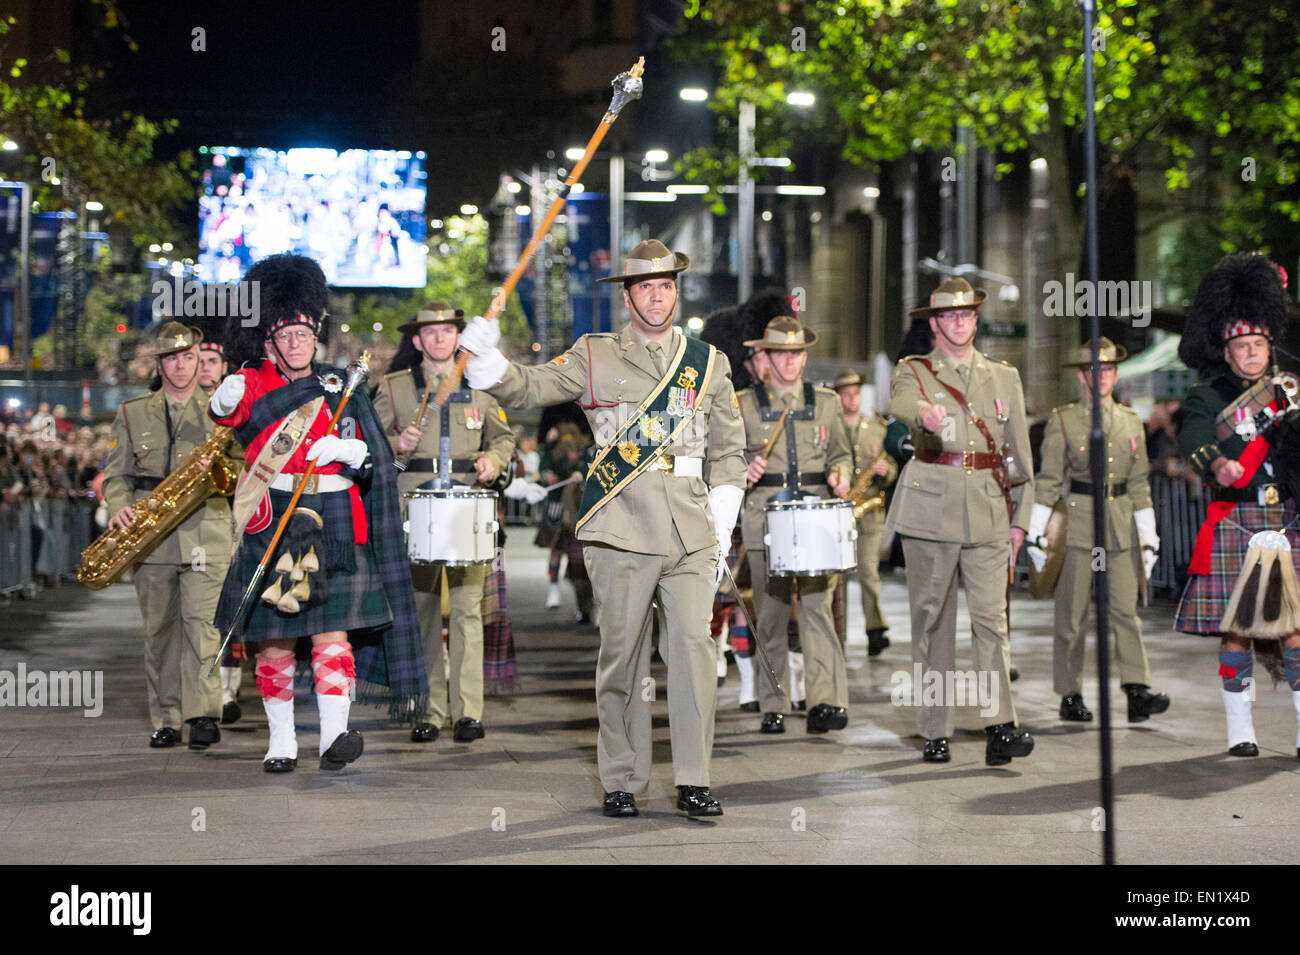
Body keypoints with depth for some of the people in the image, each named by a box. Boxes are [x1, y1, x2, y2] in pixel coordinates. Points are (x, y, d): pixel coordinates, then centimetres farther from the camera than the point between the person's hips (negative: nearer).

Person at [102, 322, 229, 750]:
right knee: (158, 629, 4)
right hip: (150, 538, 2)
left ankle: (203, 715, -14)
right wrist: (119, 508, -9)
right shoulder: (132, 413, 14)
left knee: (200, 619, -15)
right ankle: (166, 721, 11)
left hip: (206, 534, -2)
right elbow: (116, 474, 11)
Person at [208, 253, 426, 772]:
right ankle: (281, 742, 13)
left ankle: (334, 735, -14)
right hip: (271, 529, -1)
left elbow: (371, 455, 6)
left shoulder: (338, 387, 10)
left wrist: (344, 449, -16)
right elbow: (230, 411, -19)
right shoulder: (254, 382, 3)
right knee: (274, 640, 4)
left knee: (333, 631, -8)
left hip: (334, 528, 1)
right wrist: (224, 400, -42)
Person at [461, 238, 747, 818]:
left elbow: (728, 454, 16)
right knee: (621, 655, 1)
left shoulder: (708, 363, 14)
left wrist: (720, 535, 8)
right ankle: (622, 782, 11)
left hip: (692, 534, 2)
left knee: (694, 649, -6)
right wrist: (487, 359, -22)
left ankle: (693, 782, 1)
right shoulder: (595, 359, 9)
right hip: (622, 531, -1)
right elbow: (530, 388, -1)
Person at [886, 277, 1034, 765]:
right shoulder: (915, 371, 8)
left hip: (989, 512, 1)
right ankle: (936, 733, 8)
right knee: (932, 620, 2)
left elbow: (1020, 450, 18)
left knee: (991, 618, -9)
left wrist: (1020, 517, 12)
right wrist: (925, 413, -41)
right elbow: (899, 401, -18)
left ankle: (1000, 728, -15)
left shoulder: (1005, 377, 17)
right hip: (930, 509, -1)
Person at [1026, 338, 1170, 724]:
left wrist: (1149, 537, 11)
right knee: (1072, 615, 2)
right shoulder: (1062, 421, 0)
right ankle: (1070, 697, 10)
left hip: (1121, 524, 3)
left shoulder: (1131, 422, 11)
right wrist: (1037, 534, -6)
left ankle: (1137, 692, -10)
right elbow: (1047, 481, -1)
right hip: (1076, 520, -3)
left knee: (1126, 608, -5)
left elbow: (1139, 484, 14)